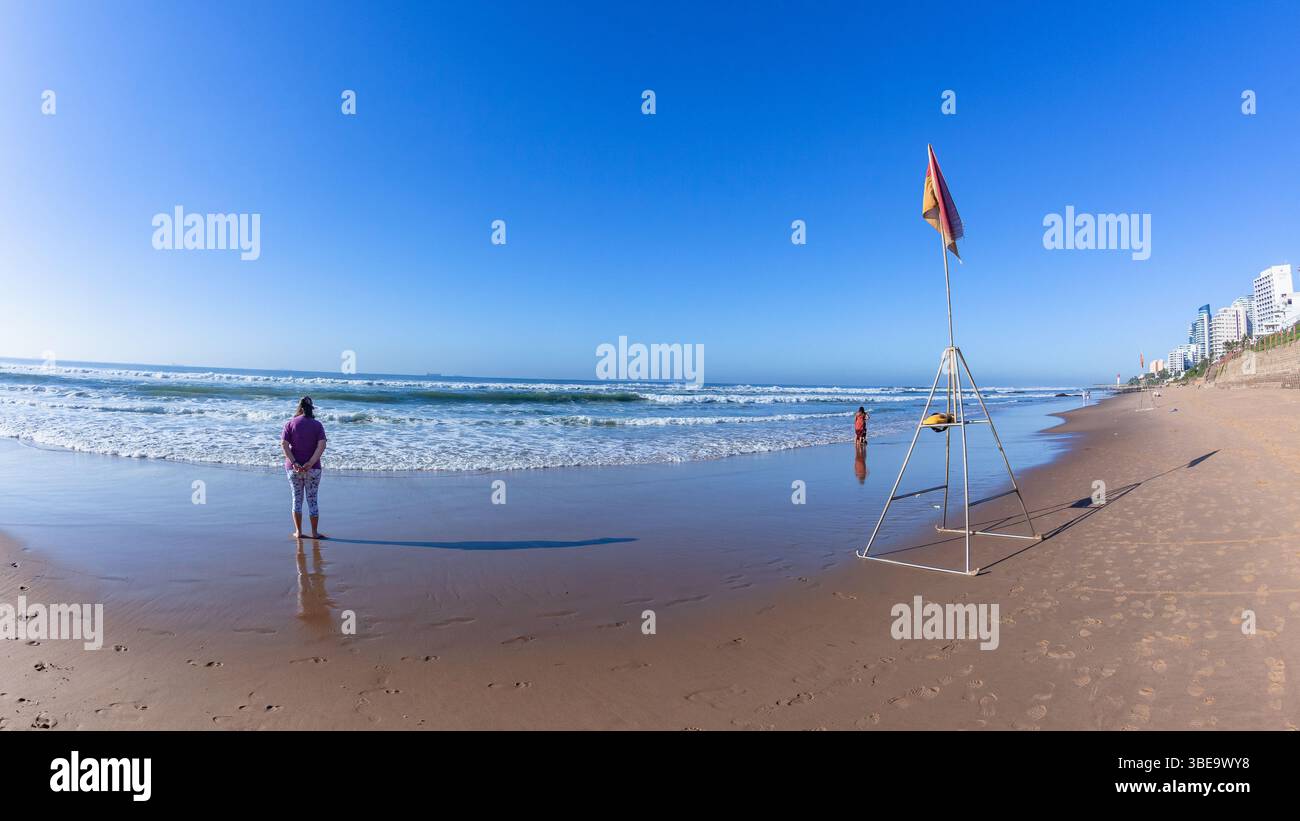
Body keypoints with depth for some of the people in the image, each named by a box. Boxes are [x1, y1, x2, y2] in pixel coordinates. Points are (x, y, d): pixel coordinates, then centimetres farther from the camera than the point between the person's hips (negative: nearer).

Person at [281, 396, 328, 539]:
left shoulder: (290, 424, -1)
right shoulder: (317, 425, -2)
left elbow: (284, 445, -11)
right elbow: (321, 446, -14)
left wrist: (294, 463, -15)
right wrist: (311, 463, -18)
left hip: (293, 468, 1)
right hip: (313, 468, -1)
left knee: (297, 498, 12)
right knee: (312, 499, 7)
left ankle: (298, 532, 17)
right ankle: (314, 532, 11)